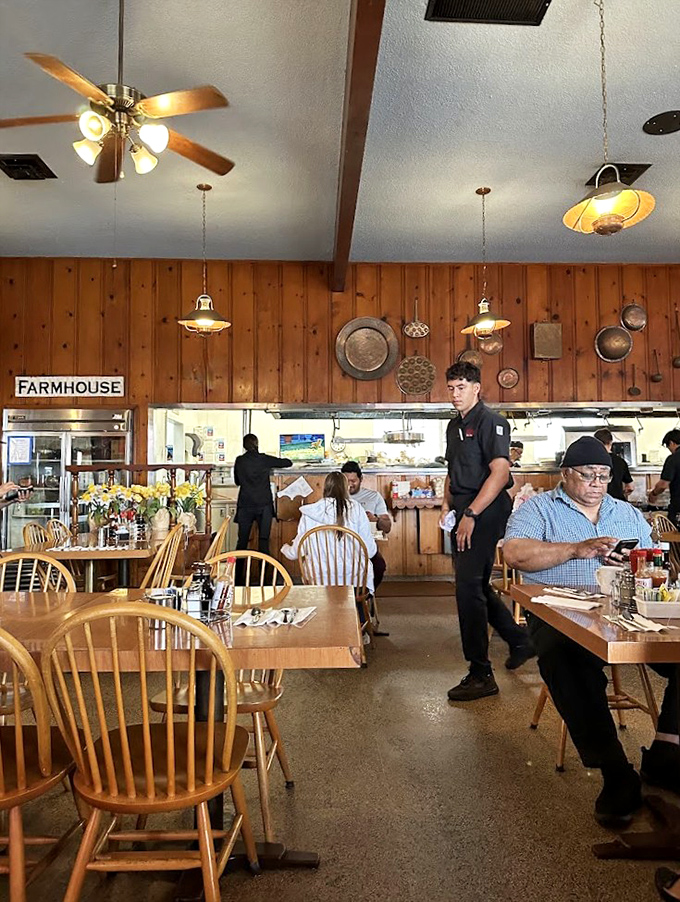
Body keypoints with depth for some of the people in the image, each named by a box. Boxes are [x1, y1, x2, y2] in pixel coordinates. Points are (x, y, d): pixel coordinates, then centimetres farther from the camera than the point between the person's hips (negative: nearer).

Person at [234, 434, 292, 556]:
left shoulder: (239, 461, 2)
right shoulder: (264, 459, -4)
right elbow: (288, 463, 2)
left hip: (245, 506, 2)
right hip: (264, 505, -2)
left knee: (242, 542, 8)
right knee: (263, 542, 3)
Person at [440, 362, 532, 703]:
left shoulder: (489, 422, -9)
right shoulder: (454, 425, 18)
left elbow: (500, 473, -19)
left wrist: (470, 514, -22)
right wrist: (447, 503, 11)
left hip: (485, 513, -9)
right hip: (464, 512, 9)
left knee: (468, 587, -10)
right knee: (476, 585, 16)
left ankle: (480, 675, 1)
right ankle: (519, 641, 37)